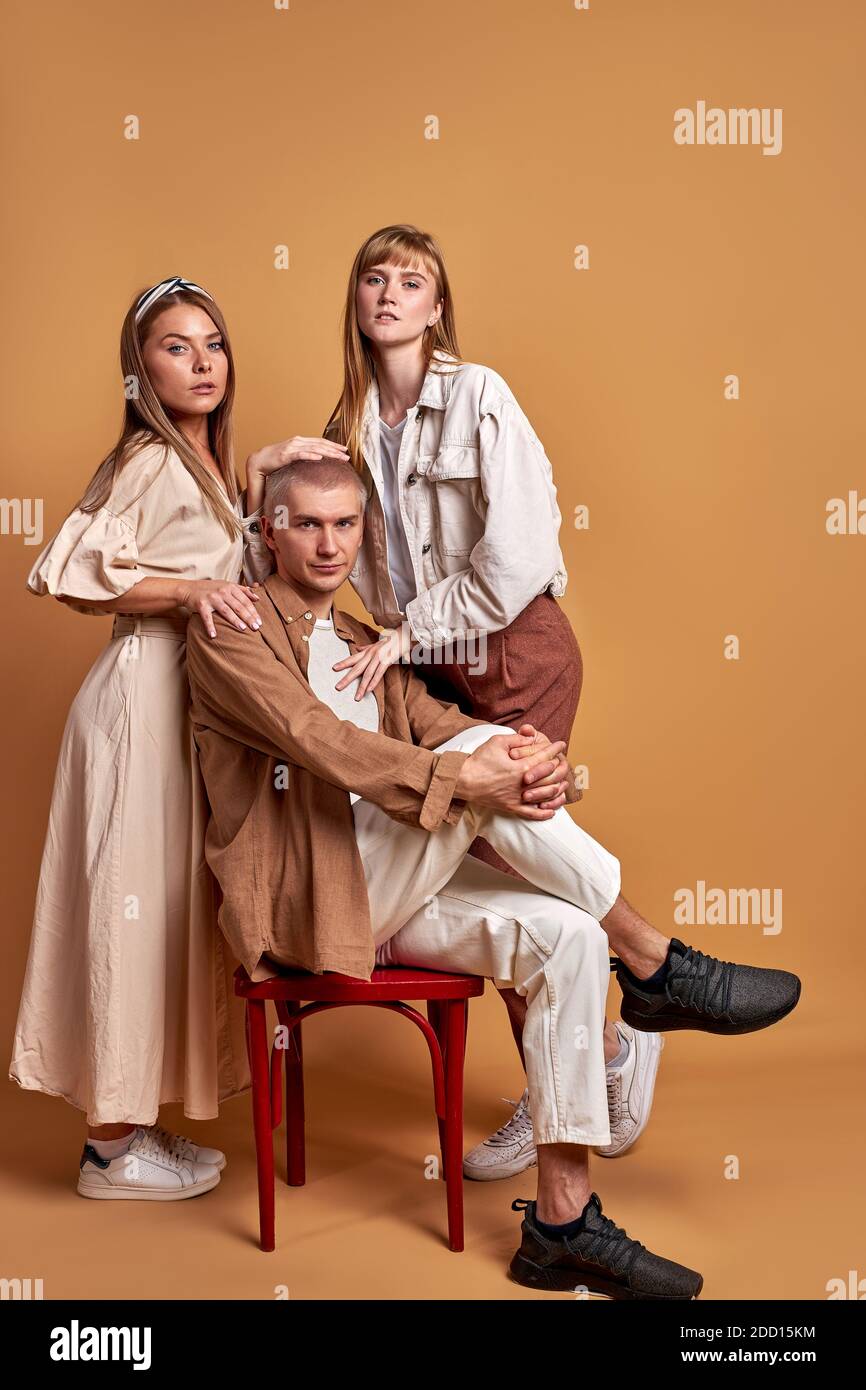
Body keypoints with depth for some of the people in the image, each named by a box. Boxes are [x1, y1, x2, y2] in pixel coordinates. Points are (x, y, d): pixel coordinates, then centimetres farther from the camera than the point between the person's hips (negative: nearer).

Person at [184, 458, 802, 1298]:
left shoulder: (368, 645, 22)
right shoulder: (230, 631, -2)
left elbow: (435, 724, 8)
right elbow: (319, 740, -18)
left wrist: (535, 760, -16)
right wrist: (468, 773, -29)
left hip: (388, 892, 7)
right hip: (300, 898, -7)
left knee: (565, 937, -18)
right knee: (485, 742, -26)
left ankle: (562, 1222, -14)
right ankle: (653, 964, -15)